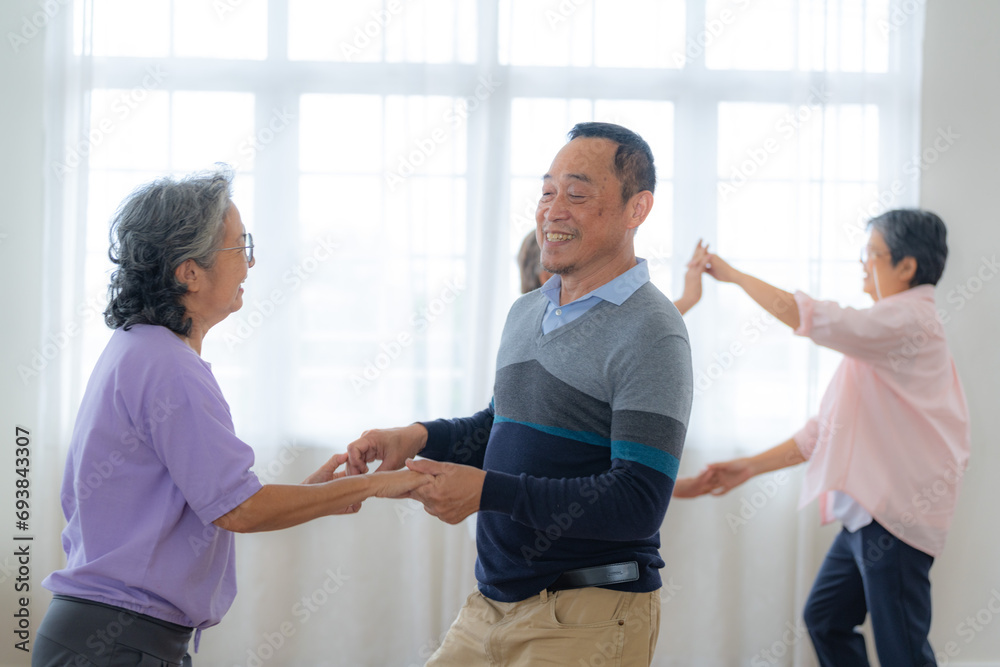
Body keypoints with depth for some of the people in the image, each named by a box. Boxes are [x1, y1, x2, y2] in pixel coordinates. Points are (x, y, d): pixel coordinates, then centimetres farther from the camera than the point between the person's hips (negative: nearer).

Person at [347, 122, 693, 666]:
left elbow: (637, 504, -21)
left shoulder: (650, 333, -14)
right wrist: (420, 437, 4)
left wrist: (487, 491, -23)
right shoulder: (526, 312, 12)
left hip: (589, 618, -7)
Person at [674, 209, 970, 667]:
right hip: (866, 514, 10)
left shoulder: (909, 319, -13)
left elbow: (809, 318, -26)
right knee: (824, 618, 18)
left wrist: (733, 276, -13)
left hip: (895, 513, -10)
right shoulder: (885, 328, 17)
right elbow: (826, 429, 17)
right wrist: (750, 467, 12)